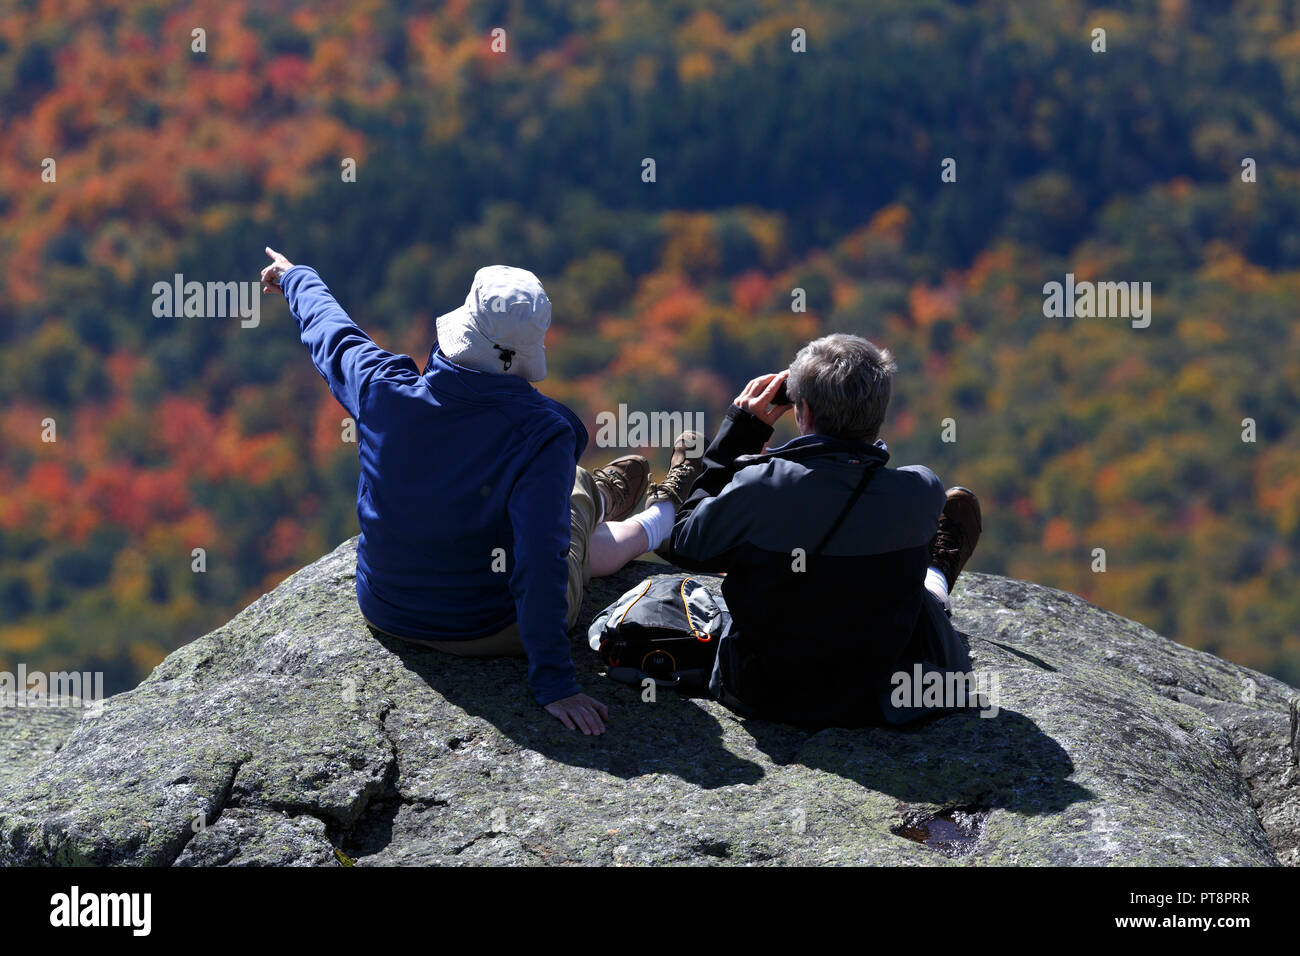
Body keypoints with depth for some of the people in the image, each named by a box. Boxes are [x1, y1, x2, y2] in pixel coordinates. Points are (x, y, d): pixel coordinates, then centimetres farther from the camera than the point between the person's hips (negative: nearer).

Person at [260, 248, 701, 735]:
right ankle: (662, 512, 57)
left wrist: (296, 277, 25)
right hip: (488, 632, -5)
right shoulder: (543, 435, -29)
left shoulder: (384, 391, -19)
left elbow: (331, 332, 3)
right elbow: (541, 561, -33)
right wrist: (553, 683, -28)